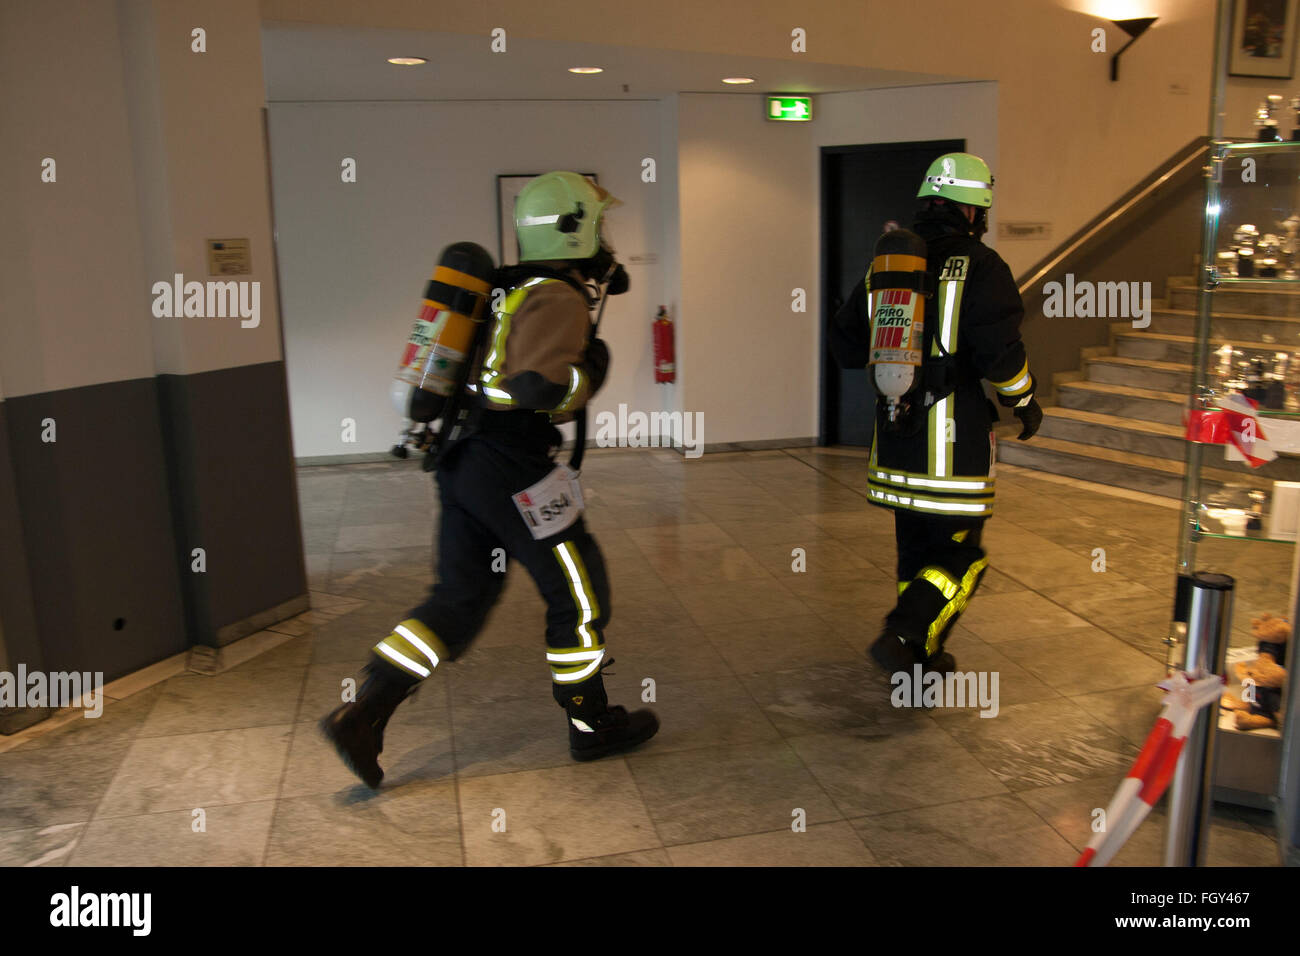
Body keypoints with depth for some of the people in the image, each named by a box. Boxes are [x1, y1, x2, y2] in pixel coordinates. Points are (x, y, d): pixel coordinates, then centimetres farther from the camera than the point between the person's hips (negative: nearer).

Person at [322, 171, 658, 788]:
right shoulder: (559, 299, -12)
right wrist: (590, 370, -7)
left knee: (459, 599, 13)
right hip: (512, 471, -9)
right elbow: (541, 387, -26)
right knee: (578, 593, 7)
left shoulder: (516, 291, 17)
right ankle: (591, 725, 21)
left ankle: (362, 714, 9)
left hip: (463, 462, 9)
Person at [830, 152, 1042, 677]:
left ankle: (923, 656, 26)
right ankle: (903, 638, -9)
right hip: (955, 441, -6)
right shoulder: (980, 267, -10)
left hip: (896, 437, 7)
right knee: (958, 554, 5)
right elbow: (1000, 351, -16)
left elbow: (846, 344, 12)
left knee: (915, 549, 17)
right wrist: (1025, 404, 1)